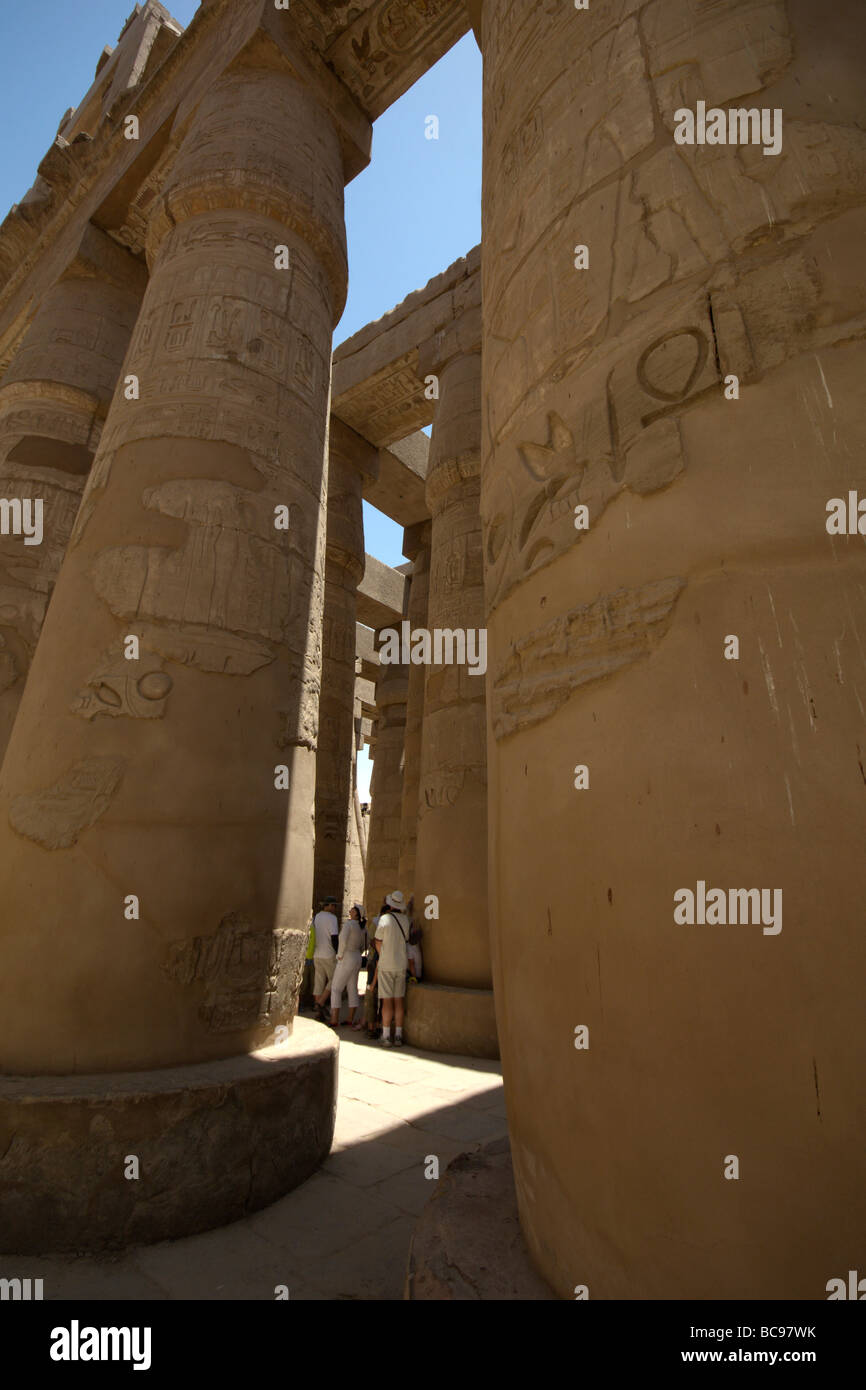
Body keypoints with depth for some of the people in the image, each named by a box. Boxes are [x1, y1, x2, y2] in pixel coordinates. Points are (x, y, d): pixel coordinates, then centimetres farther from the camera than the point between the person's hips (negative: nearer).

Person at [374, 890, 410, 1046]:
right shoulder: (405, 920, 1)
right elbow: (406, 940, 8)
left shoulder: (384, 919, -12)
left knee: (387, 1000, 1)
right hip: (401, 964, 4)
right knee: (399, 1001, 9)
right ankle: (398, 1036, 13)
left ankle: (386, 1036, 4)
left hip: (386, 965, -4)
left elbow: (378, 943, -4)